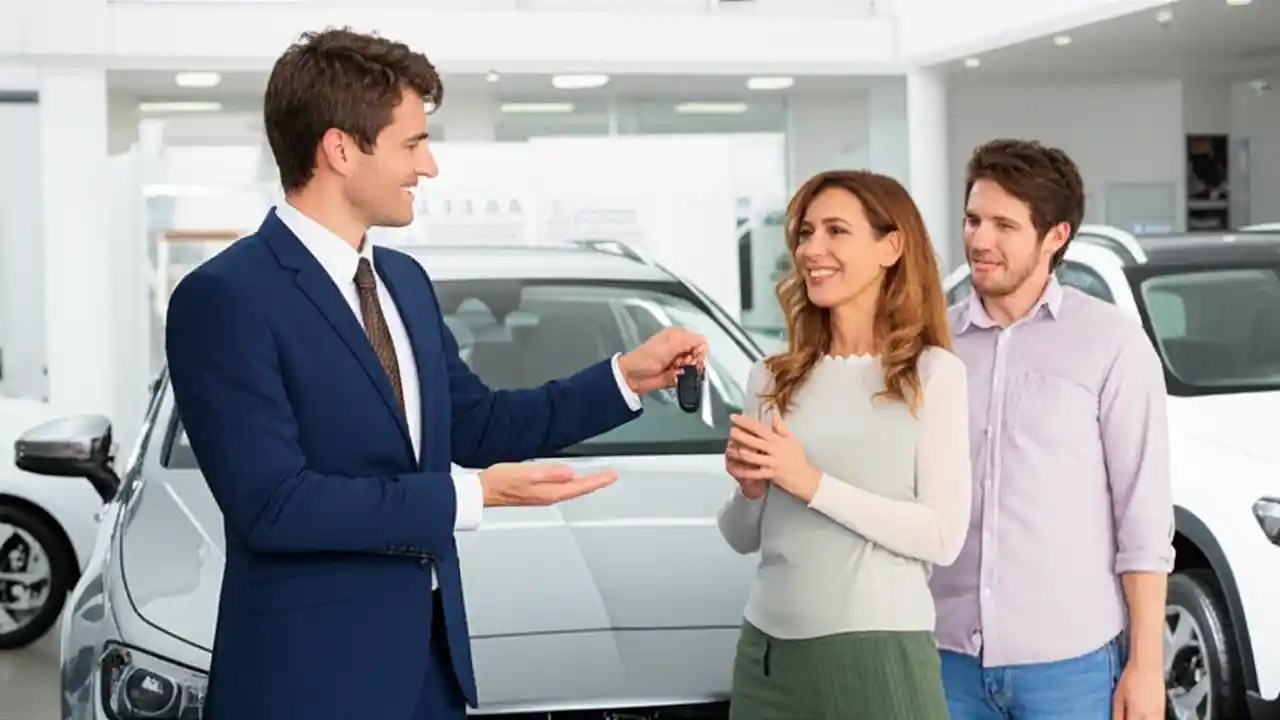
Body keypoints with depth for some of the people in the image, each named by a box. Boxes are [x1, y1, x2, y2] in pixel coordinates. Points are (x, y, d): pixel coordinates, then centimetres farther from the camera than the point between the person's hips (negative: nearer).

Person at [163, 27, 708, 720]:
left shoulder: (403, 279, 10)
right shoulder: (224, 298, -16)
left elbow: (476, 425, 17)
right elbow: (270, 504, -23)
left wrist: (625, 377, 8)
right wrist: (473, 497, -23)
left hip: (427, 655, 8)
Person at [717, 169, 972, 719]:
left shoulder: (933, 373, -5)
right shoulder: (772, 378, 8)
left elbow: (944, 538, -12)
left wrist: (812, 484, -16)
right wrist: (751, 488, -7)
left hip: (879, 653, -4)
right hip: (767, 650, 4)